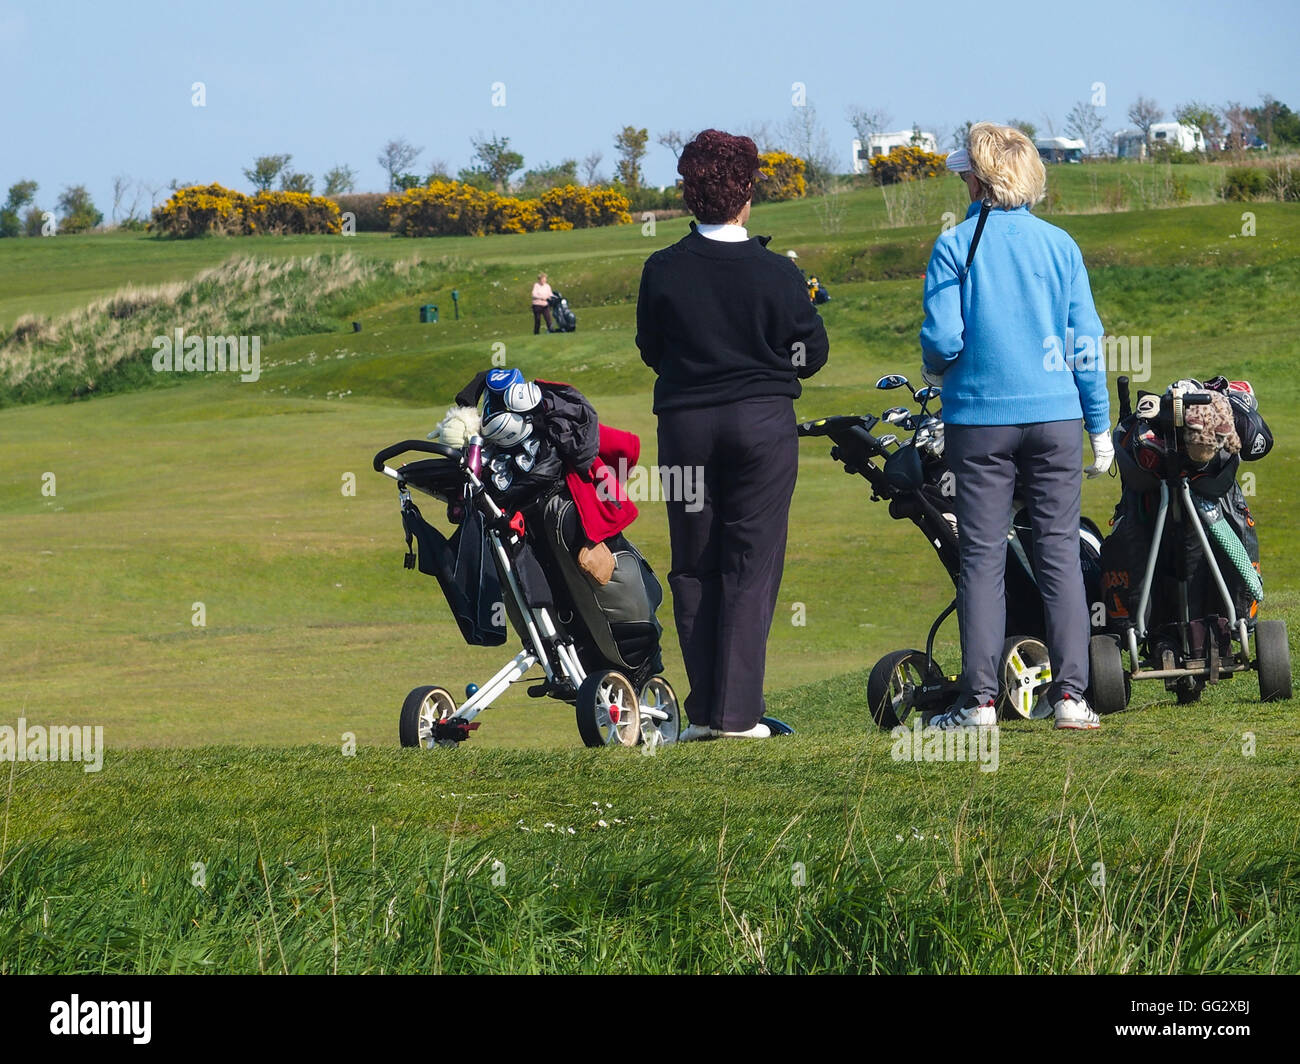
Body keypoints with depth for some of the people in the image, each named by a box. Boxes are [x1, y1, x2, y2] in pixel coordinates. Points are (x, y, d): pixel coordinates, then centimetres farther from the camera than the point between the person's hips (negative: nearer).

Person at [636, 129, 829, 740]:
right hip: (762, 424, -2)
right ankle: (737, 712, -4)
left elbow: (650, 350, 6)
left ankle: (704, 712, 9)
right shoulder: (776, 274, -8)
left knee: (693, 568, 10)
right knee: (751, 566, 2)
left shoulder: (662, 271, -5)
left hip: (684, 424, 2)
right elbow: (811, 355, 0)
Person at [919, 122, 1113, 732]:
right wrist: (1101, 427, 9)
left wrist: (934, 371, 13)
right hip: (1054, 414, 2)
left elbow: (943, 335, -10)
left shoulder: (955, 246, -4)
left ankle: (979, 698, 0)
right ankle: (1070, 693, -3)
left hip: (979, 418, -2)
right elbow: (1086, 340, 3)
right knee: (1059, 551, 3)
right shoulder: (1059, 245, 4)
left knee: (982, 558, 2)